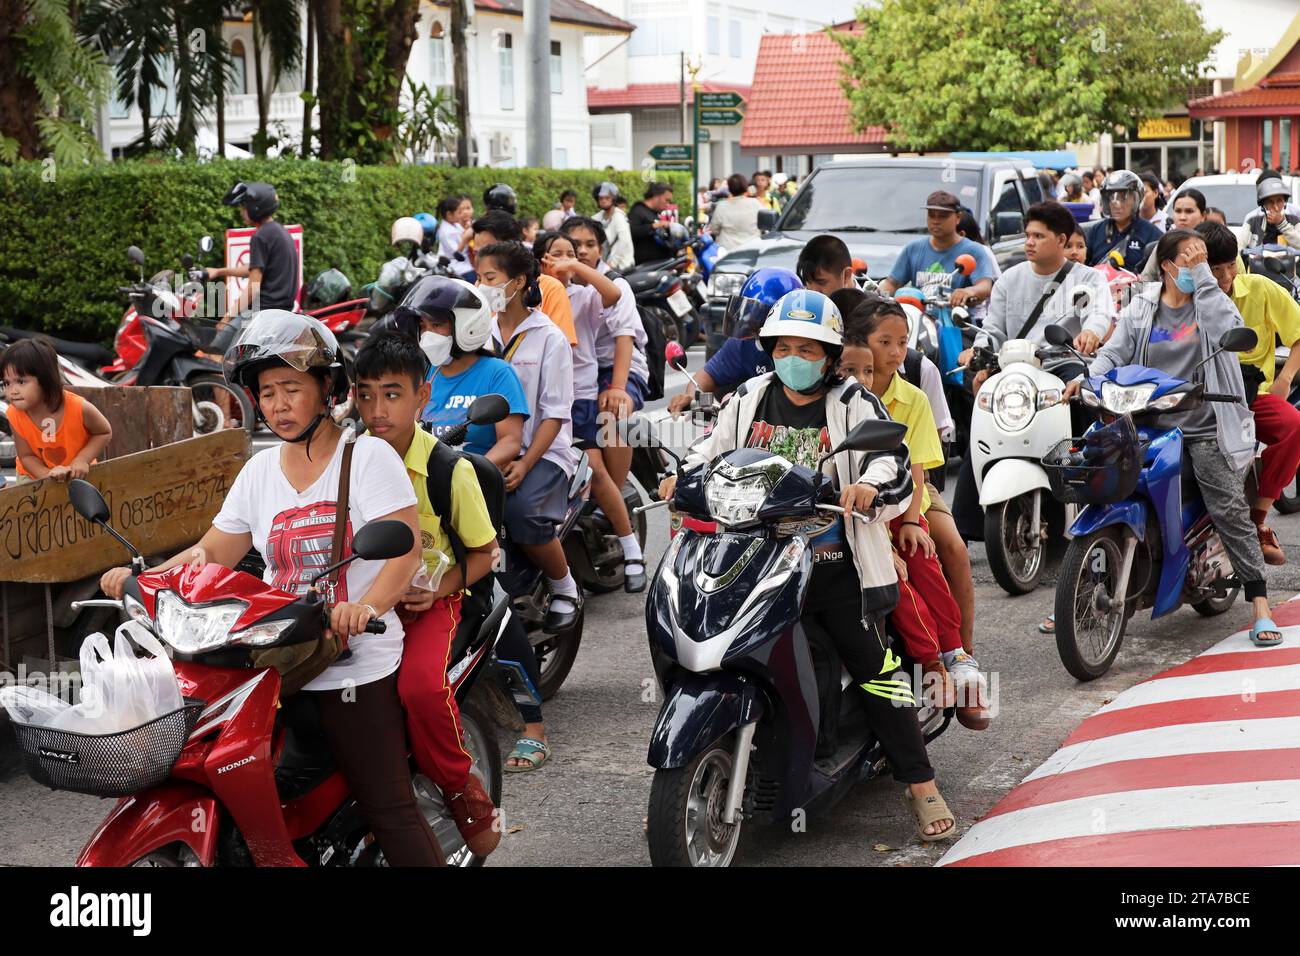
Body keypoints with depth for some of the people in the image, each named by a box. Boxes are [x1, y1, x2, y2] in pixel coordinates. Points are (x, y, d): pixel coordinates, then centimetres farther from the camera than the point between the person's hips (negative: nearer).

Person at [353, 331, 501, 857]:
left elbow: (483, 550, 1)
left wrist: (439, 588, -16)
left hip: (428, 598, -3)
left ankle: (462, 786, -5)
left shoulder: (449, 469, -9)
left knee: (420, 684, -33)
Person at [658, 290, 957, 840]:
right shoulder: (749, 400, 11)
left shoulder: (854, 404, -1)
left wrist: (870, 487, -34)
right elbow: (713, 446, 19)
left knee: (876, 669, -2)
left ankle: (920, 784, 5)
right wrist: (683, 476, -2)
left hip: (837, 567, -2)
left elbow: (893, 462, -12)